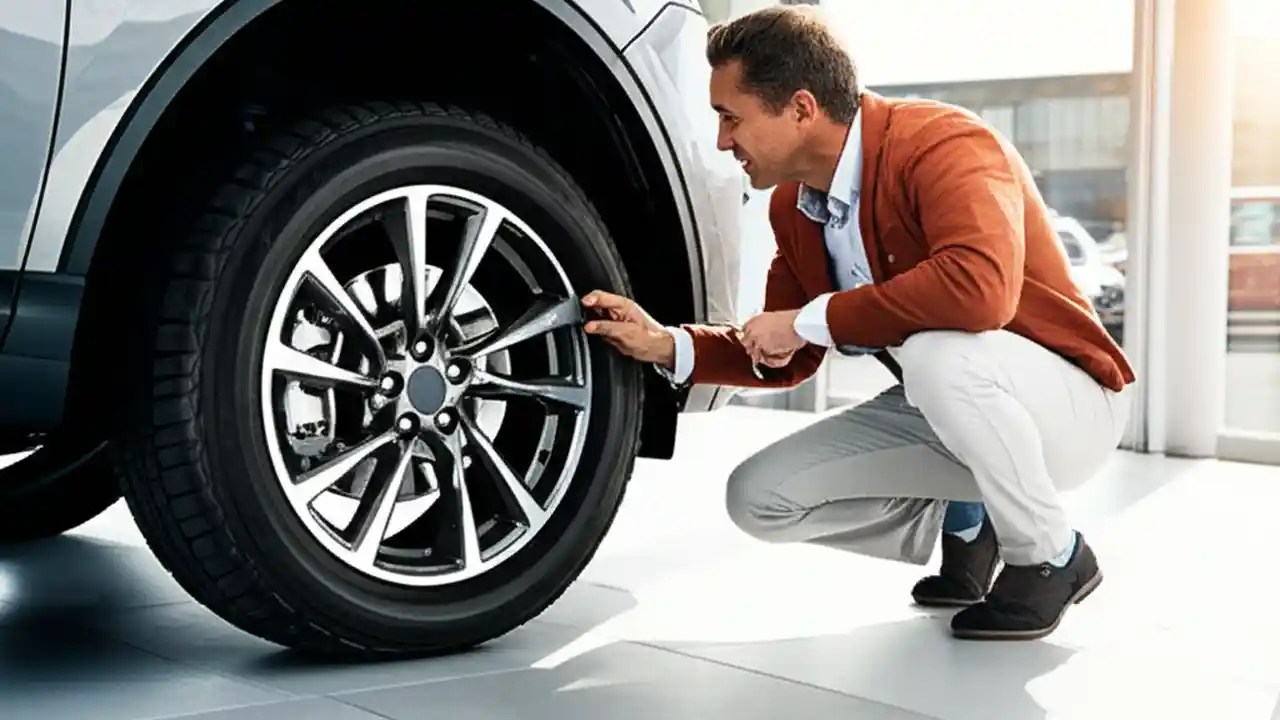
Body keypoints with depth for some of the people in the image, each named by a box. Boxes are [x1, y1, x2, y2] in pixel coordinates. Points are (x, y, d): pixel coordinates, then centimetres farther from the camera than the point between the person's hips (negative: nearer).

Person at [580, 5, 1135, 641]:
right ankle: (964, 526, 14)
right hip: (940, 410, 7)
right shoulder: (792, 206, -1)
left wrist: (813, 319, -33)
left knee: (938, 353, -39)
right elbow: (787, 359, 10)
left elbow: (980, 287, -44)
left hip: (1065, 401, -7)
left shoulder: (942, 145, -25)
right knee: (759, 497, -5)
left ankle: (1050, 558, -13)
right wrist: (669, 346, -6)